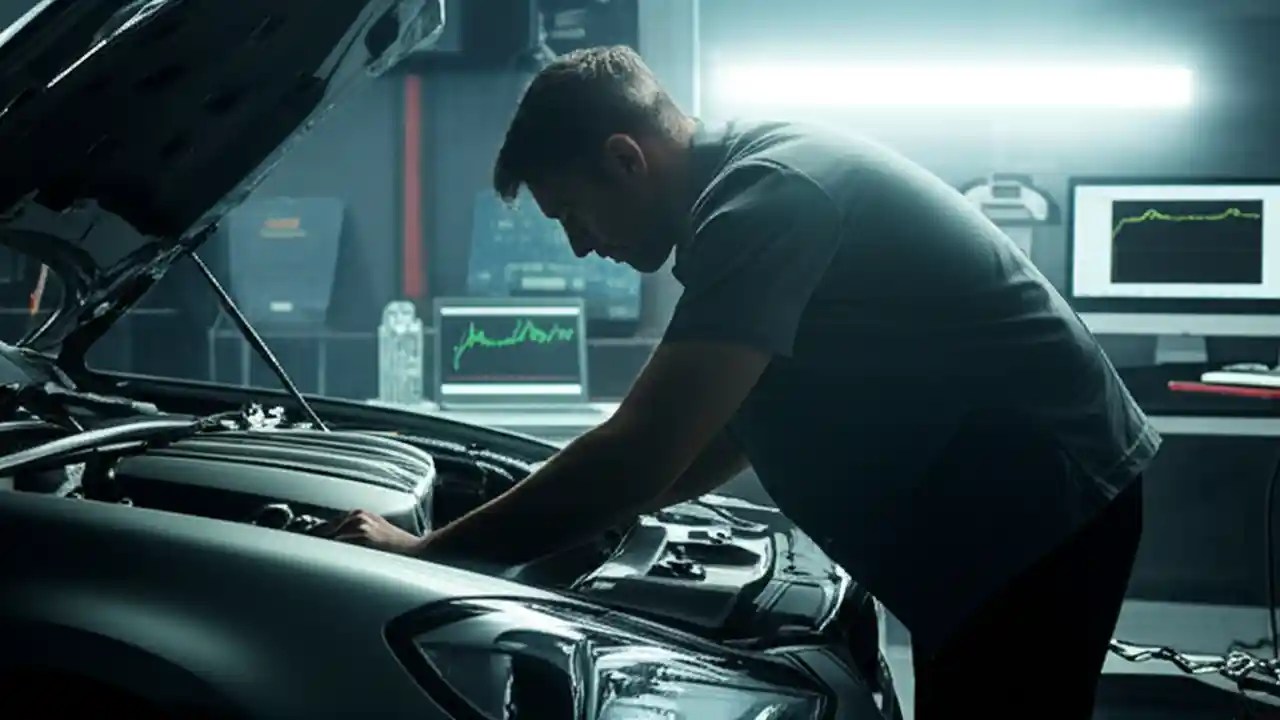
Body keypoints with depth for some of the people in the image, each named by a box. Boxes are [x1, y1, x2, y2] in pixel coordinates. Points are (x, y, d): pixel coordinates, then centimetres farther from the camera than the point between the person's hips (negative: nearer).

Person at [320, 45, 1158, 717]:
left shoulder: (769, 194, -23)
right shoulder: (755, 176, 9)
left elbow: (637, 457, -29)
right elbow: (730, 432, 19)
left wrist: (422, 555, -20)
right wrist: (585, 510, 12)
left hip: (1040, 507, -10)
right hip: (996, 512, 10)